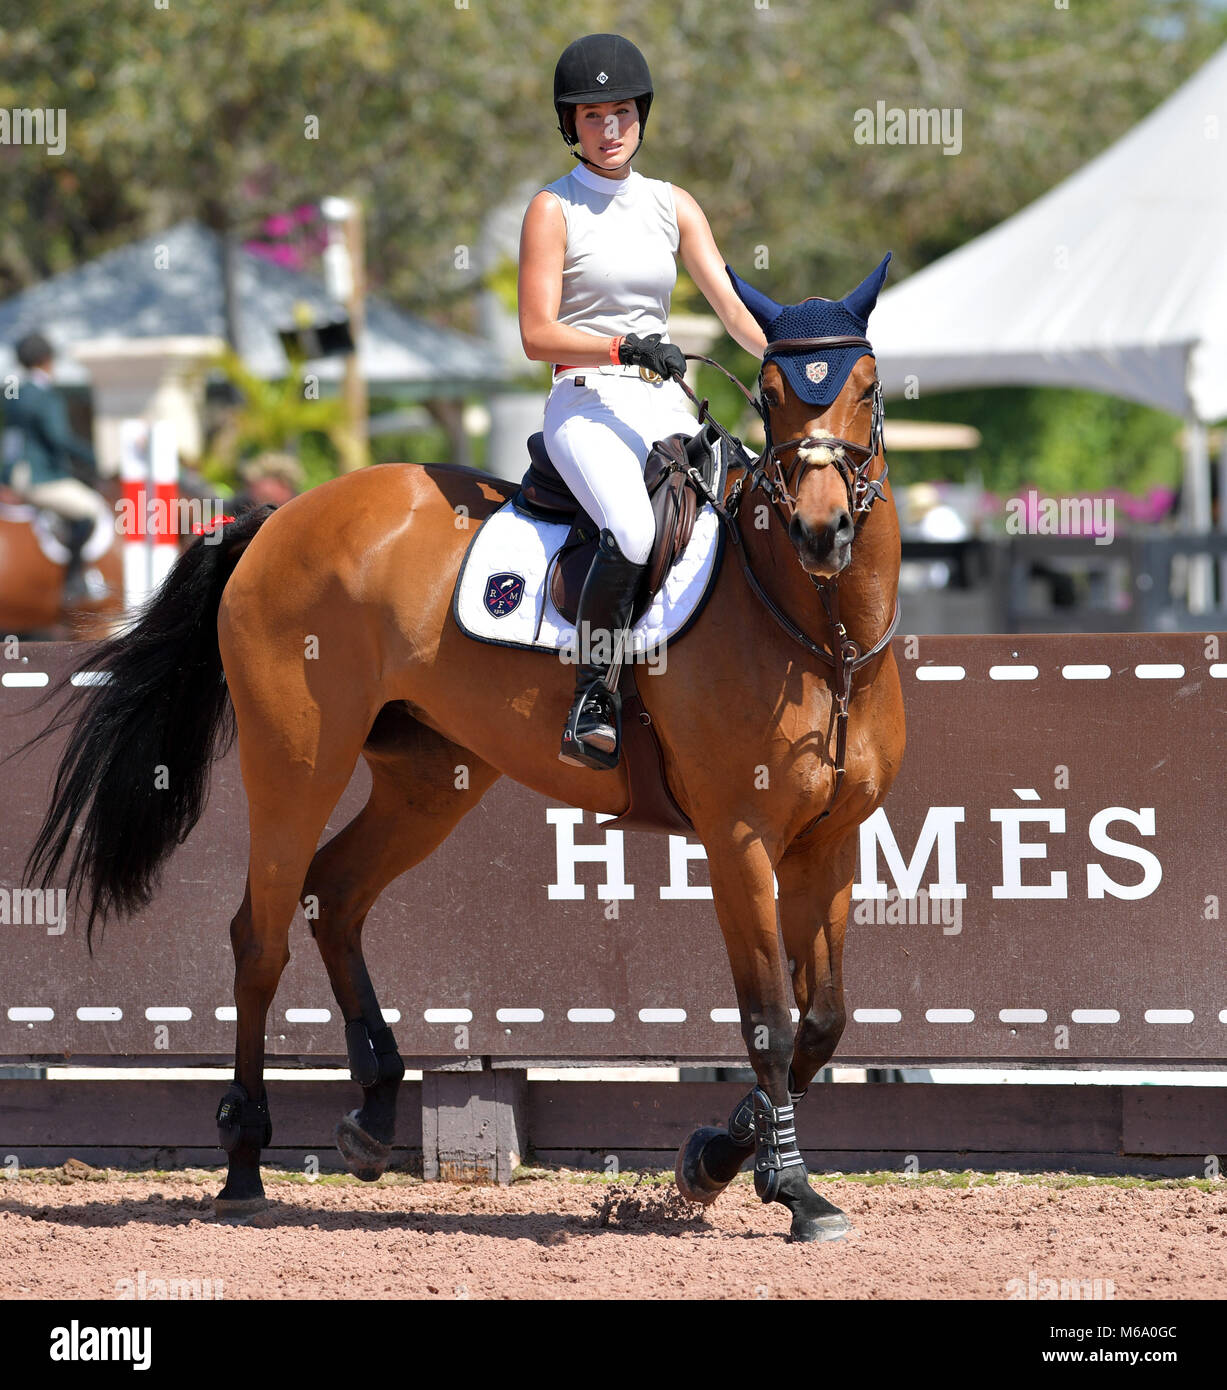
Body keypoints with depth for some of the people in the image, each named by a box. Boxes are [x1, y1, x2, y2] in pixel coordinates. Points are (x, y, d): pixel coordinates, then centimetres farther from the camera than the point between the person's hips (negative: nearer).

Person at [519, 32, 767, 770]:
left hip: (665, 405, 5)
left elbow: (732, 305, 8)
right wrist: (625, 347, -22)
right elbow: (537, 334, -7)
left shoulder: (673, 205, 14)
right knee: (634, 535, -33)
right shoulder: (554, 208, 1)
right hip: (586, 403, -5)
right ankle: (591, 706, -23)